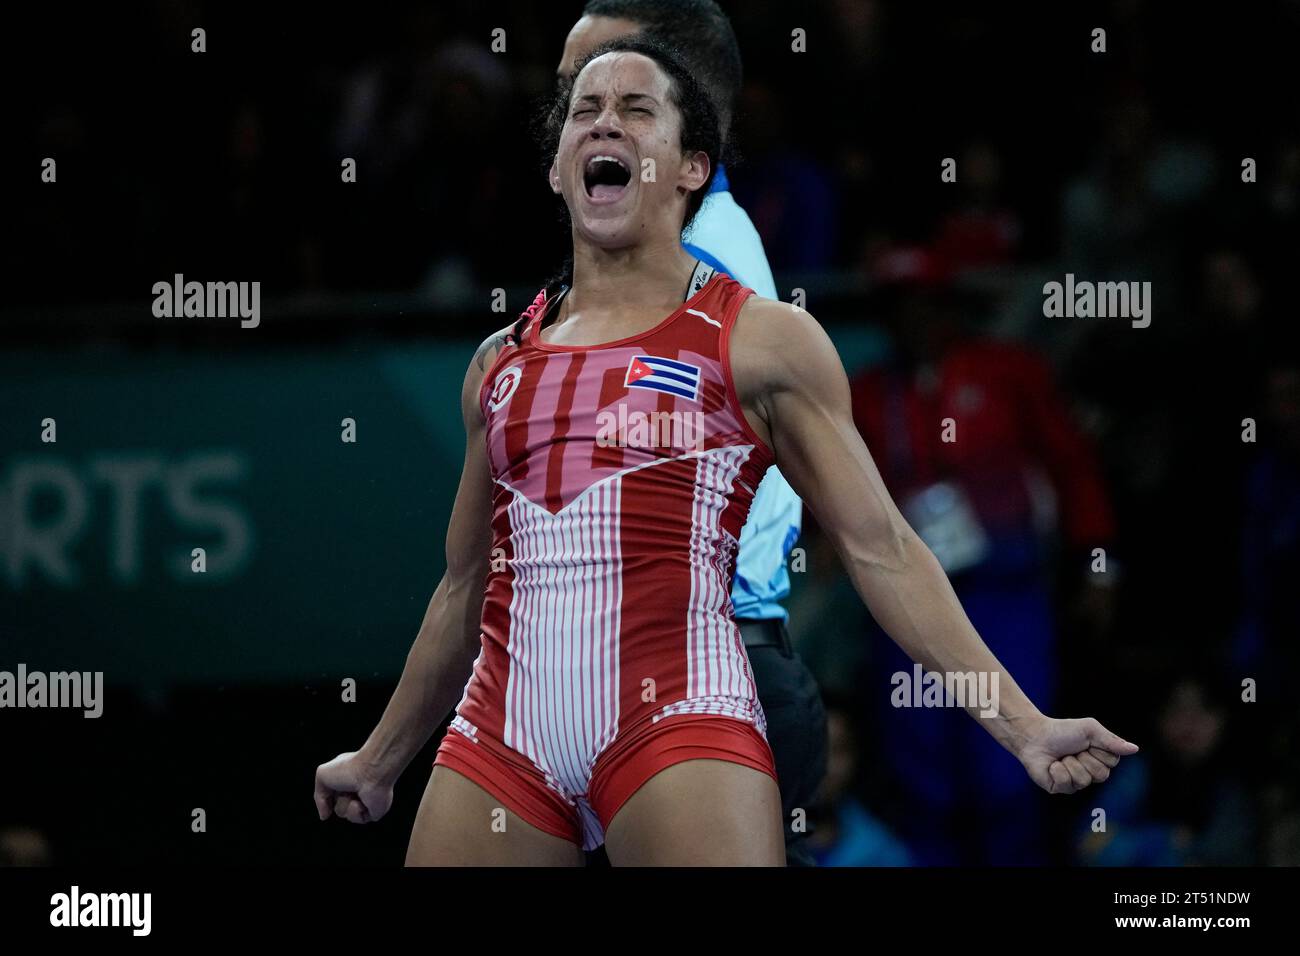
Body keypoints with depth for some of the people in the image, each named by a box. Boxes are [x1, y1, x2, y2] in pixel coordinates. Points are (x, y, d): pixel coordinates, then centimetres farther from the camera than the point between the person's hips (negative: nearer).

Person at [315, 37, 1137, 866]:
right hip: (499, 735, 4)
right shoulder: (501, 363, 19)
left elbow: (881, 549, 3)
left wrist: (1023, 726, -5)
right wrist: (381, 761, 34)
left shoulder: (762, 341, 6)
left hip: (682, 720, -4)